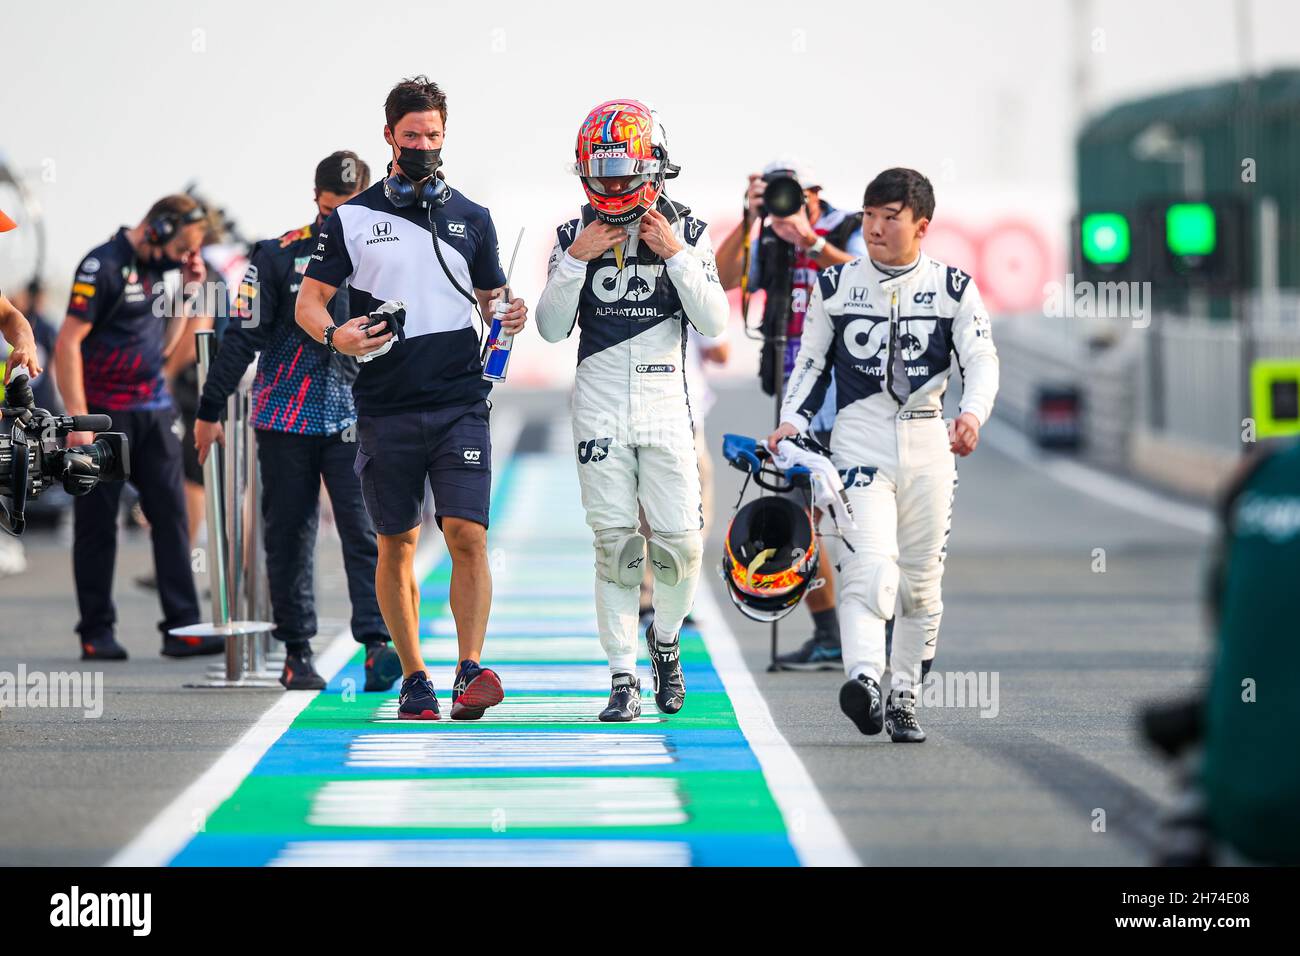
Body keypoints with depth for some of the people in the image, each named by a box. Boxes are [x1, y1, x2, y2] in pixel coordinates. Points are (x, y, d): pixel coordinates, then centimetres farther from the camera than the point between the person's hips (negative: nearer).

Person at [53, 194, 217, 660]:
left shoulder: (156, 267, 13)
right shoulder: (103, 267, -12)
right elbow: (68, 342, -16)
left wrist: (187, 292, 7)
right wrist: (78, 418, -21)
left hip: (154, 412, 7)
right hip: (107, 413, -7)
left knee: (171, 516, 2)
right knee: (97, 525, 2)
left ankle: (182, 626, 2)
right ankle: (96, 633, 8)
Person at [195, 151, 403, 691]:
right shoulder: (278, 257, 0)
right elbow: (241, 338, 2)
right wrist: (209, 411, 0)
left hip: (355, 421, 1)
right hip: (286, 420, -1)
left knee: (365, 533, -12)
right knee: (289, 539, 4)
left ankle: (377, 646, -17)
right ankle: (296, 654, 12)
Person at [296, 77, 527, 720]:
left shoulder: (470, 219, 12)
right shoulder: (352, 219, 7)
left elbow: (491, 299, 20)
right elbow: (309, 301, 7)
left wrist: (509, 316, -4)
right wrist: (336, 336, -15)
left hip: (459, 404, 0)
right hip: (385, 409, 0)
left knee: (468, 536, -13)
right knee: (396, 545, 6)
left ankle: (469, 673, -15)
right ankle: (413, 679, 15)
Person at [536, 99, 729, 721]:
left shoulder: (687, 233, 1)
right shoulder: (575, 235, 3)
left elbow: (714, 323, -7)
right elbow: (552, 329, 0)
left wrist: (676, 255, -14)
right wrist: (577, 260, -11)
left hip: (665, 403, 0)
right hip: (599, 406, 0)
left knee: (679, 542, -4)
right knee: (616, 546, -3)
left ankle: (665, 640, 24)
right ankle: (623, 679, 1)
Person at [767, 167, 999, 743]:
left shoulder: (953, 289, 4)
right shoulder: (836, 285, 7)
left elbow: (981, 360, -4)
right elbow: (812, 363, 15)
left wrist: (972, 414, -23)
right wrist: (793, 421, 0)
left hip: (928, 442, 2)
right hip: (859, 439, -1)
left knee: (921, 582, 7)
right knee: (871, 565, -21)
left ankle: (903, 700, 18)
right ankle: (864, 678, -38)